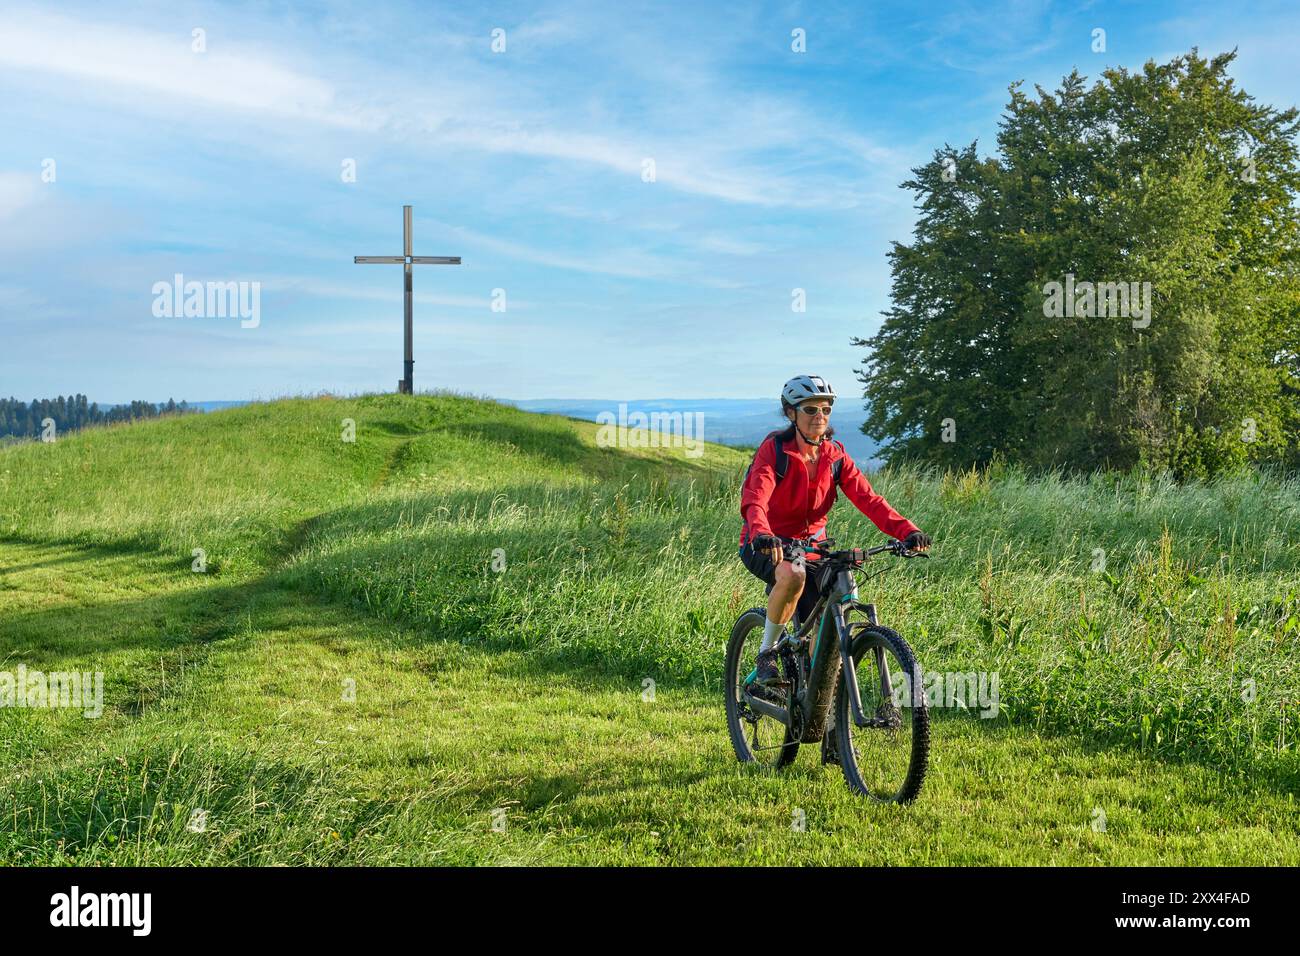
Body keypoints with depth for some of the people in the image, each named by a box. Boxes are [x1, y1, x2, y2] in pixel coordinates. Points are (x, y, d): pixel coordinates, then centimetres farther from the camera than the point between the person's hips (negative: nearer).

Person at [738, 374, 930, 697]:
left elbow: (868, 499, -13)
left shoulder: (835, 456, -3)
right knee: (793, 575, -37)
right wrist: (762, 534, -54)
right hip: (767, 546, -5)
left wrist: (907, 531, -29)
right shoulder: (773, 449, -17)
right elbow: (754, 500, -32)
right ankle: (766, 655, -17)